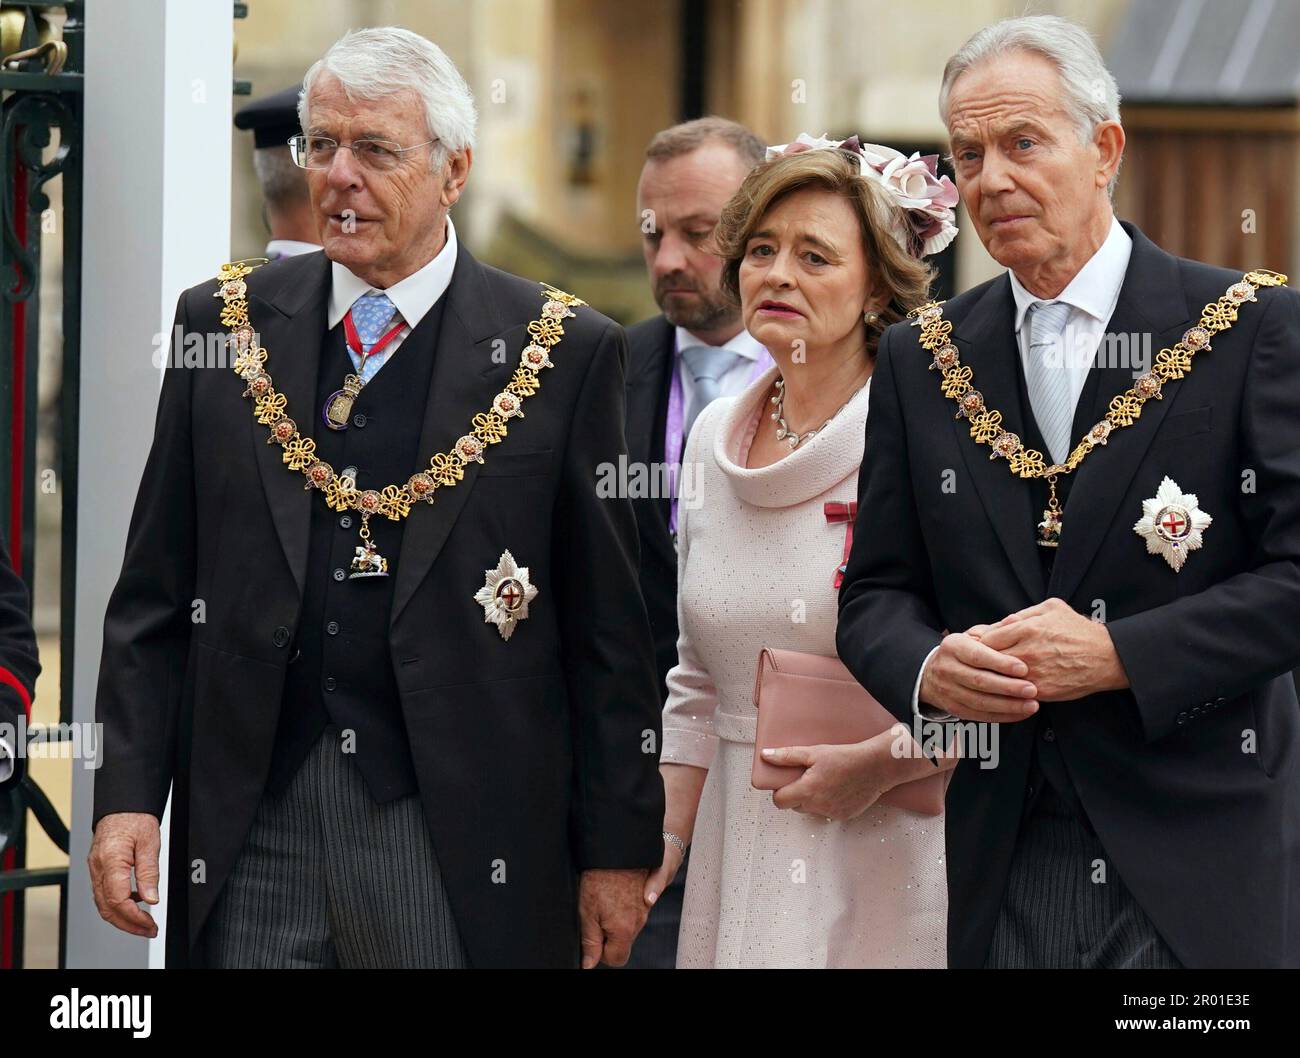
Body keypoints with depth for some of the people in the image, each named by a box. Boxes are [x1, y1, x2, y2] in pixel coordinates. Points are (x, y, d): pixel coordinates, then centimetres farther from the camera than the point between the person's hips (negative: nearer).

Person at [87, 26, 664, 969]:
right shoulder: (223, 324, 7)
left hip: (459, 842, -2)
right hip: (251, 831, 2)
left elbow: (609, 631, -1)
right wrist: (128, 793, -1)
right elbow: (156, 594, 8)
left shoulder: (565, 352, -2)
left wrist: (618, 851, -1)